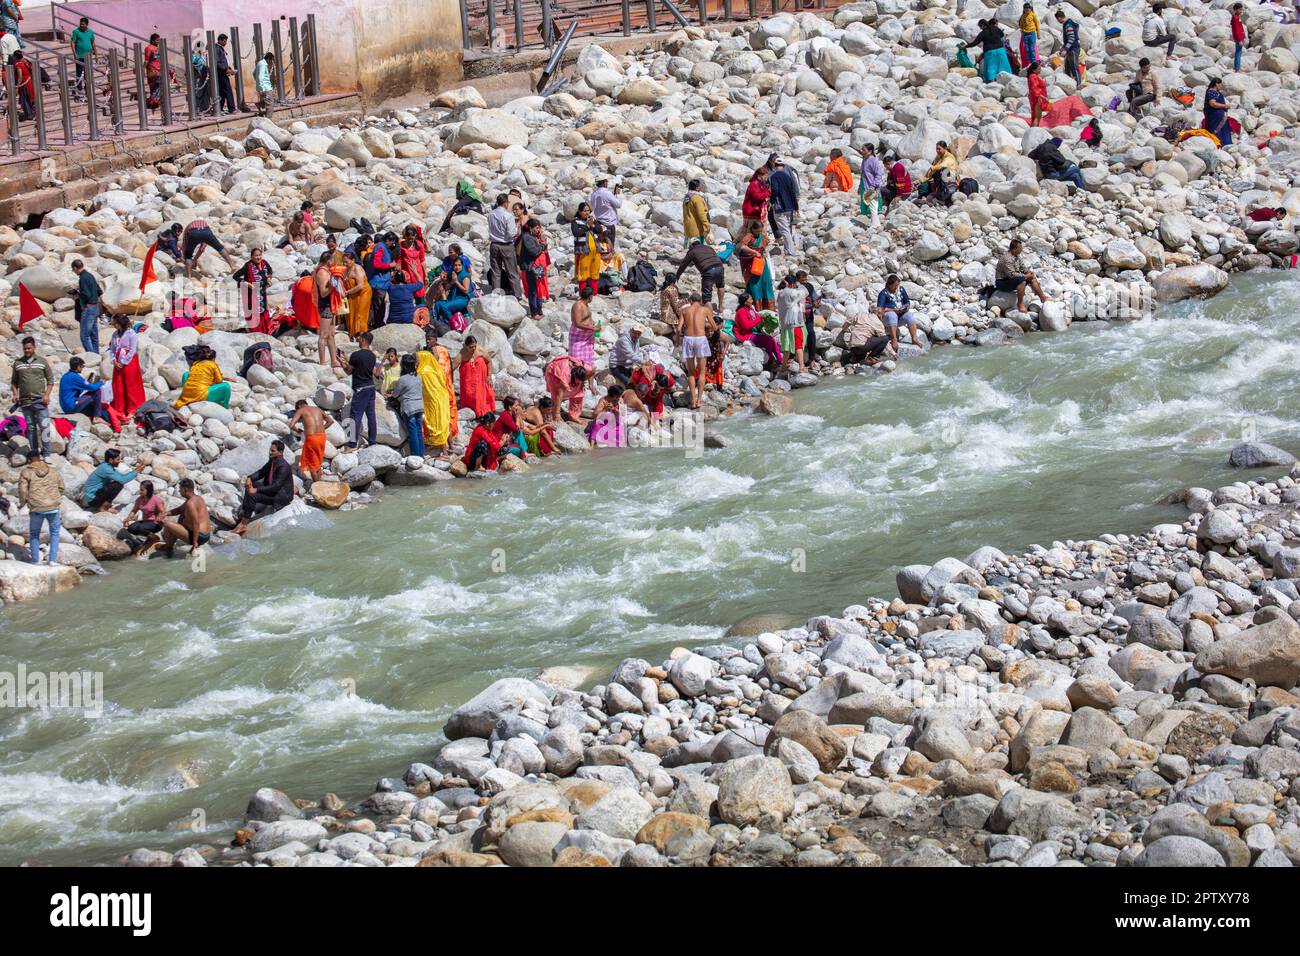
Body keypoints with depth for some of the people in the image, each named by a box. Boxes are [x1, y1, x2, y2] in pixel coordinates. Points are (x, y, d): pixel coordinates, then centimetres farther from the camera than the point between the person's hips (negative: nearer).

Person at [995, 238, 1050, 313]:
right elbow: (1011, 274, -30)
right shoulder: (1007, 258, -26)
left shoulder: (1017, 256, 5)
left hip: (1011, 279, 10)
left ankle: (1042, 298, 12)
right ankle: (1020, 304, -24)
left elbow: (1022, 268, 14)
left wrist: (1028, 271, -8)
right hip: (1002, 282, -10)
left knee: (1033, 278, 4)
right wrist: (1025, 276, -23)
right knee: (1022, 281, -33)